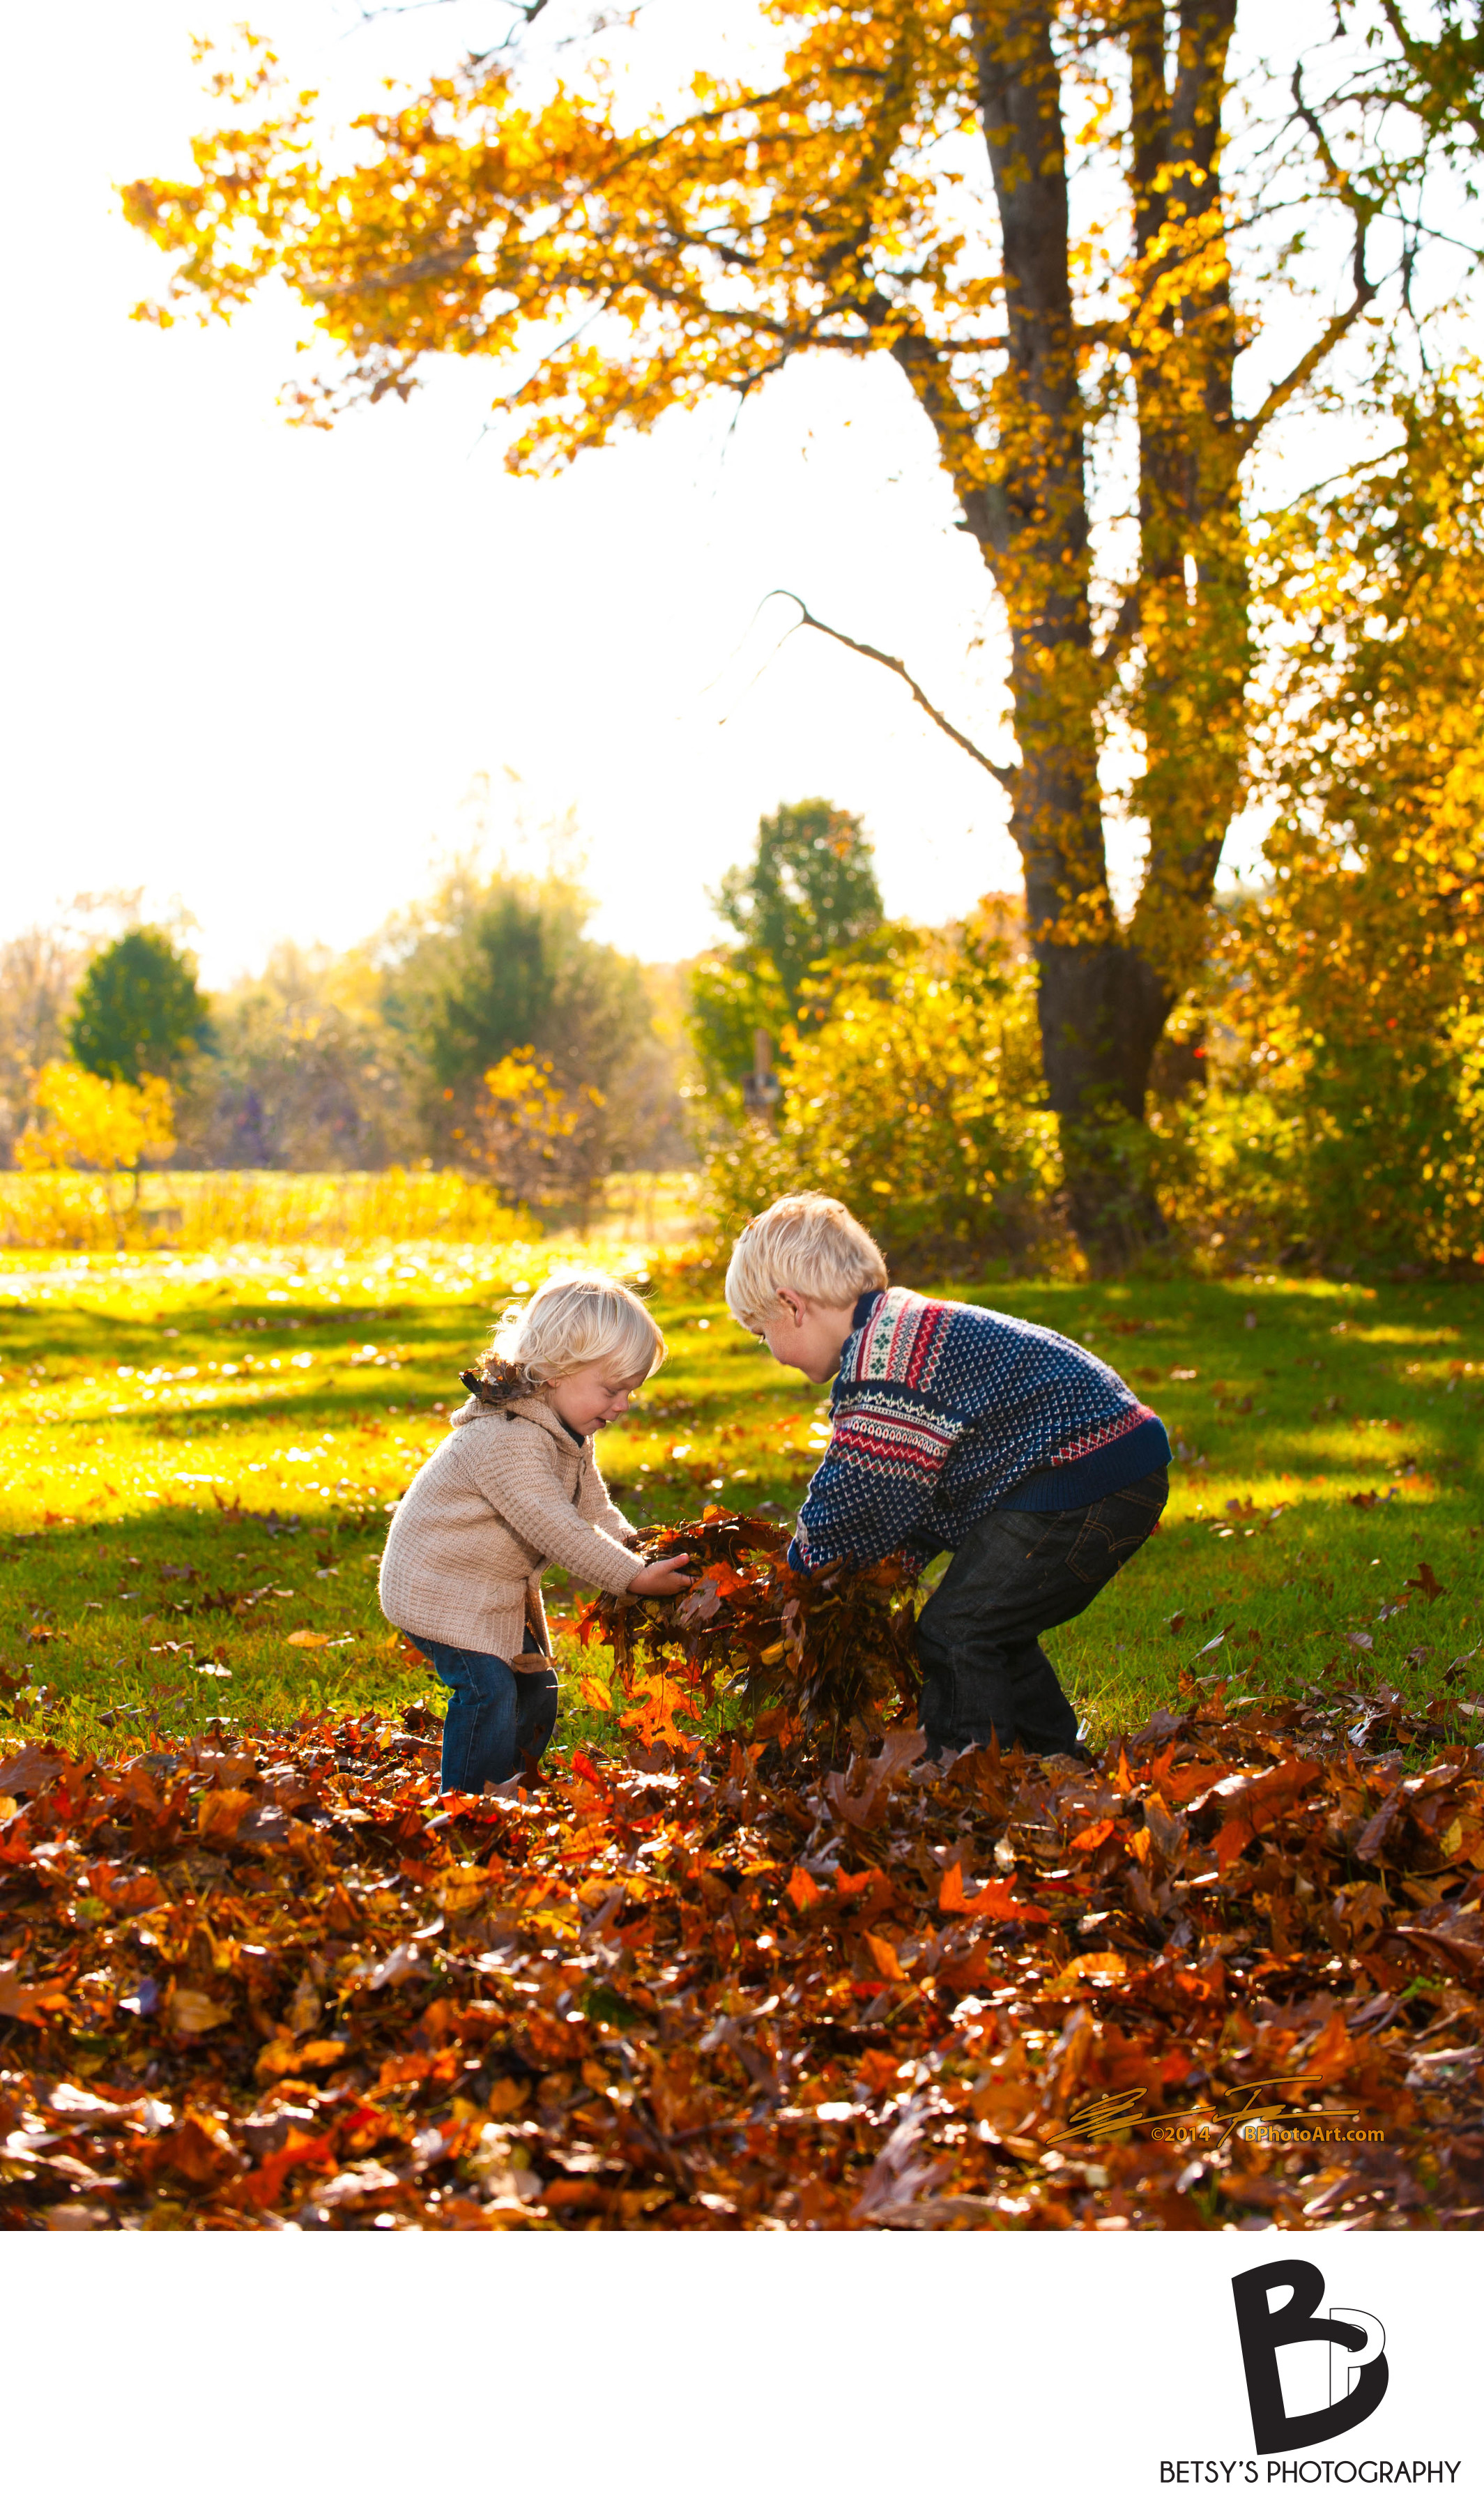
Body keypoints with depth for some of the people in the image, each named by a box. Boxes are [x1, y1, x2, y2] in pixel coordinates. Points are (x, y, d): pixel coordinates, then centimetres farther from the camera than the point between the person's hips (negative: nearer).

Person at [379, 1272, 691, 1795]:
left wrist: (639, 1551, -10)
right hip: (442, 1588, -10)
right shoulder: (507, 1439, -31)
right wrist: (634, 1577, -32)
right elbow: (553, 1527, -33)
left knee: (535, 1688, 12)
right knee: (489, 1690, -17)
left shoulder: (569, 1433, 4)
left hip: (497, 1588, 10)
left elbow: (594, 1511, 9)